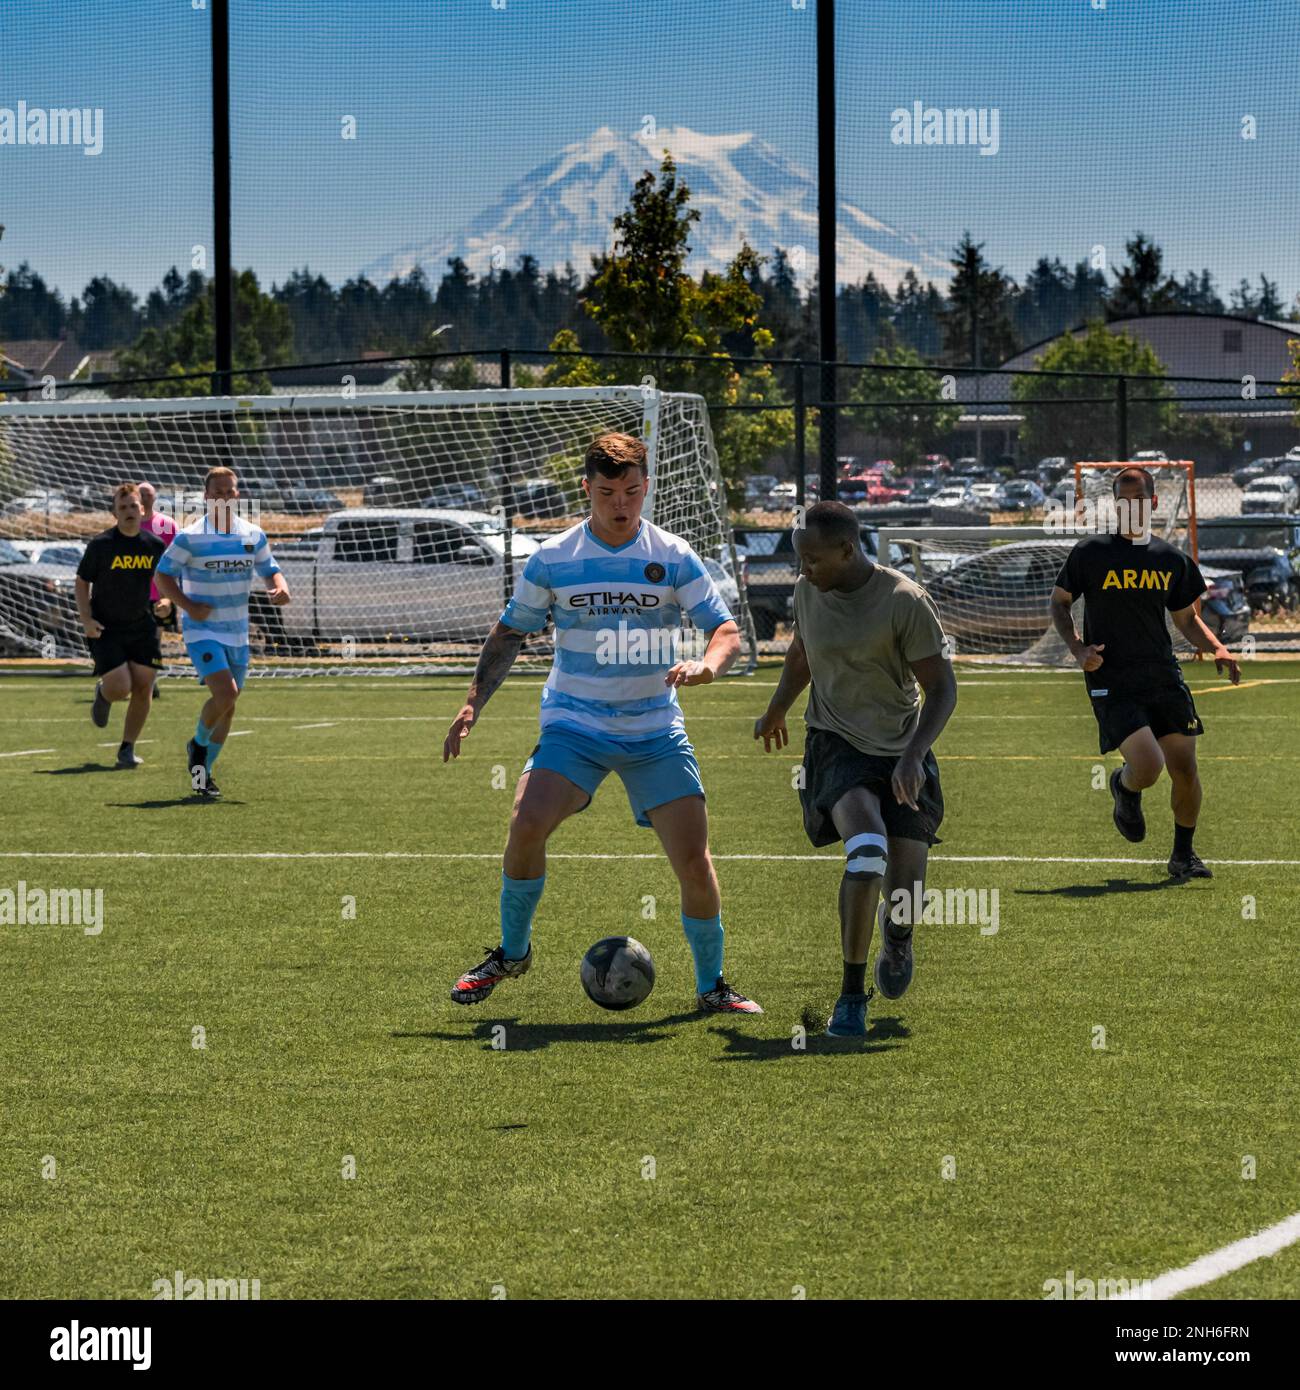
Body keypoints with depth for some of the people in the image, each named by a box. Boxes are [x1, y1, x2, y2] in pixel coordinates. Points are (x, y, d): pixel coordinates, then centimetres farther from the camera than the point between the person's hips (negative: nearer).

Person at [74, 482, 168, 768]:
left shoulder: (155, 546, 0)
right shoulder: (100, 544, -8)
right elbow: (82, 582, 1)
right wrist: (86, 619, -11)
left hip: (142, 627, 3)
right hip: (106, 629, -3)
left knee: (143, 688, -2)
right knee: (120, 688, -14)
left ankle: (127, 749, 14)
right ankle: (102, 693, 25)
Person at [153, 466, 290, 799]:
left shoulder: (253, 535, 4)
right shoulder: (190, 537, -9)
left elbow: (270, 570, 13)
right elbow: (163, 576, -5)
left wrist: (281, 589, -11)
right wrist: (188, 606, -20)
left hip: (237, 633, 5)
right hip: (203, 631, -5)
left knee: (227, 706, 10)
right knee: (225, 694, -22)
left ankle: (203, 771, 26)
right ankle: (199, 745, 6)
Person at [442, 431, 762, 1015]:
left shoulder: (673, 557, -2)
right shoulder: (552, 559, -1)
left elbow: (726, 630, -4)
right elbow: (509, 634, 9)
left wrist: (707, 665, -27)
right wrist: (473, 705, -1)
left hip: (656, 731, 1)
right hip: (574, 724, 0)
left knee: (694, 863, -8)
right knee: (527, 823, -24)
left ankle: (711, 986, 13)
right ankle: (512, 952, 0)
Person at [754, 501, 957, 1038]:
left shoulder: (905, 601, -16)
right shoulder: (806, 591, -2)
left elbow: (941, 688, -14)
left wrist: (914, 755, -28)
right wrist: (775, 711, 35)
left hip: (902, 754, -1)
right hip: (836, 746, 1)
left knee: (907, 896, -4)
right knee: (867, 849, -29)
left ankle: (896, 934, 39)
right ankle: (851, 996, -18)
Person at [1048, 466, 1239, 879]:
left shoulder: (1172, 560, 9)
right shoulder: (1089, 553, -1)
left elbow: (1186, 618, 20)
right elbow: (1059, 603, 9)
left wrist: (1216, 648, 1)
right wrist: (1078, 649, -7)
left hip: (1164, 677, 4)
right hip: (1111, 683, -4)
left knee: (1185, 770, 2)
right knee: (1148, 766, -20)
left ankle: (1183, 853, 23)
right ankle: (1124, 790, 18)